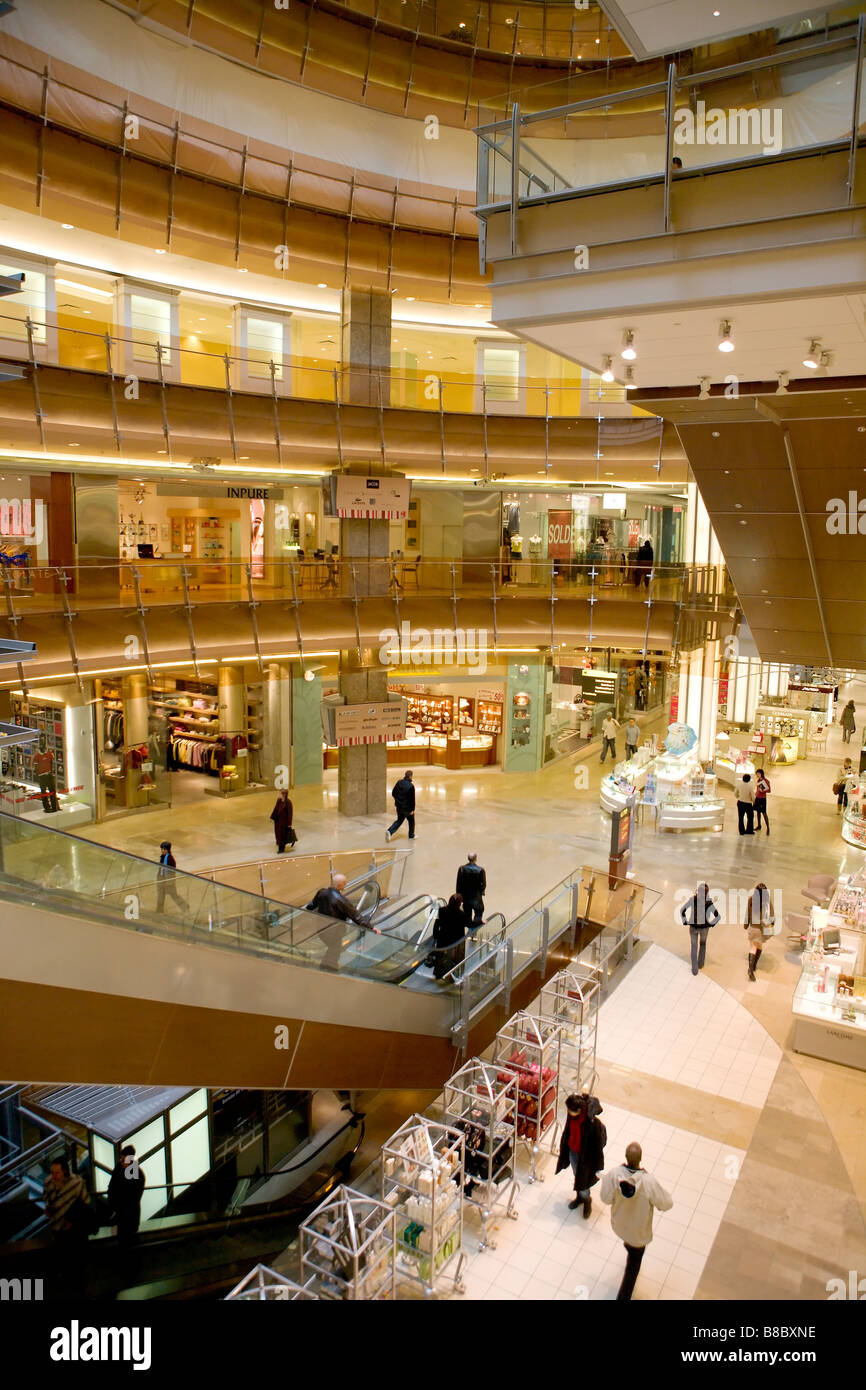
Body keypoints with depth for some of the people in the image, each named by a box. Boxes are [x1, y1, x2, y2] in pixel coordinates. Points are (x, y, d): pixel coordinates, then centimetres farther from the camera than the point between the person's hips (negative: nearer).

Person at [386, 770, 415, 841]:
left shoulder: (399, 782, -3)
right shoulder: (411, 786, -20)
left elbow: (393, 793, 7)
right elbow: (412, 798, -18)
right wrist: (413, 809, -11)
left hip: (399, 806, 5)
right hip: (407, 807, -5)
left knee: (399, 820, 19)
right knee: (411, 821, 18)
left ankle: (390, 831, 1)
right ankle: (411, 835, 32)